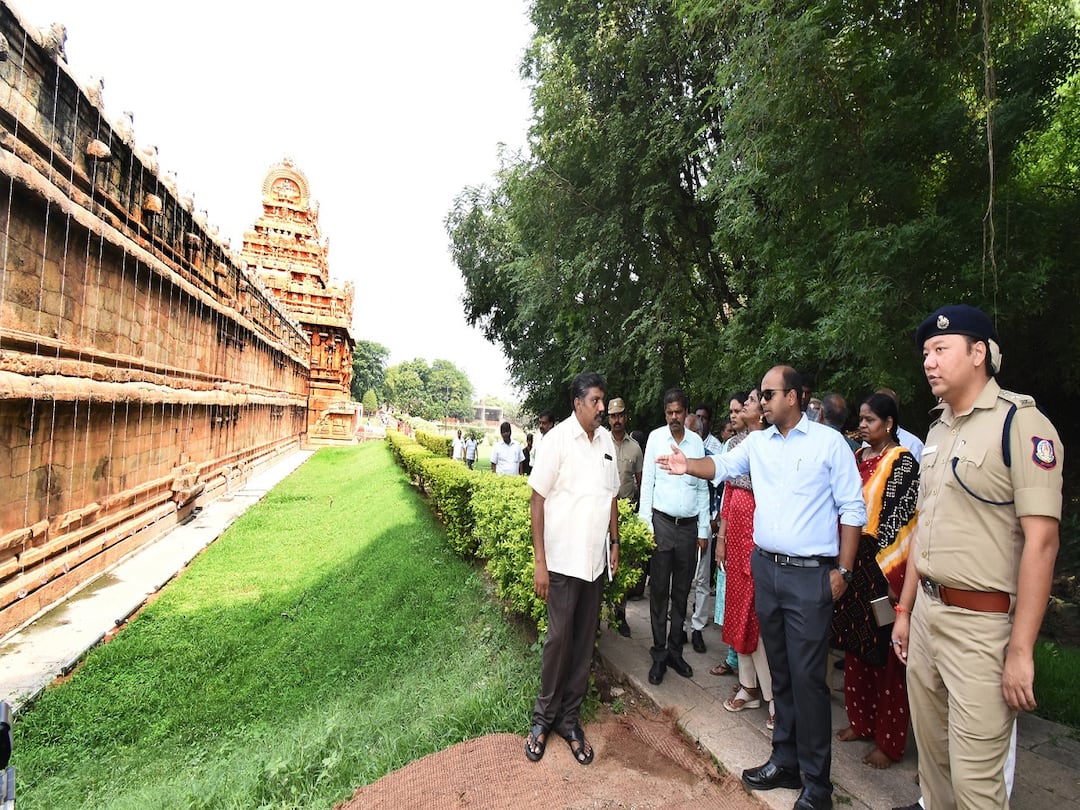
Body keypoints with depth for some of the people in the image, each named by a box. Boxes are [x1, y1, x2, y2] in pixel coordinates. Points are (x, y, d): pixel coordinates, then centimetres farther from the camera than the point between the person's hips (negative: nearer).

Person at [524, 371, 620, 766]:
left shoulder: (606, 440, 5)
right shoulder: (558, 438, -11)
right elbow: (537, 499, -11)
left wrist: (614, 544, 12)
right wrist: (540, 562, -13)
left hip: (596, 560, 5)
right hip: (563, 559, -5)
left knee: (585, 641, 13)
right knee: (559, 638, 5)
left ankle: (569, 719, 29)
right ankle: (543, 718, 27)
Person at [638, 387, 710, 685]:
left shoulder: (696, 441, 4)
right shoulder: (655, 437, -1)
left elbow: (703, 487, 9)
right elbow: (647, 482, 0)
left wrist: (703, 529, 8)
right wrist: (645, 523, -4)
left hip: (689, 525, 2)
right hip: (662, 522, -2)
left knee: (681, 592, 12)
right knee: (659, 591, 4)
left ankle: (675, 650, 25)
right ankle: (659, 654, 15)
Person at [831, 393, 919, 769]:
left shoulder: (902, 461, -11)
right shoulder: (859, 456, 11)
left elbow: (899, 517, -15)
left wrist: (889, 575, -17)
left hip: (884, 568, -7)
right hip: (855, 563, 7)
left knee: (885, 652, 3)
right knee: (856, 646, 15)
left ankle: (889, 740, 18)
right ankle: (861, 721, 31)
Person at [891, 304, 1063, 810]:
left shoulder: (1021, 424, -12)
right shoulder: (937, 430, 12)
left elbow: (1041, 540, -16)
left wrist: (1020, 651, -18)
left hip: (981, 622, -7)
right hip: (926, 612, 7)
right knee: (931, 757, 18)